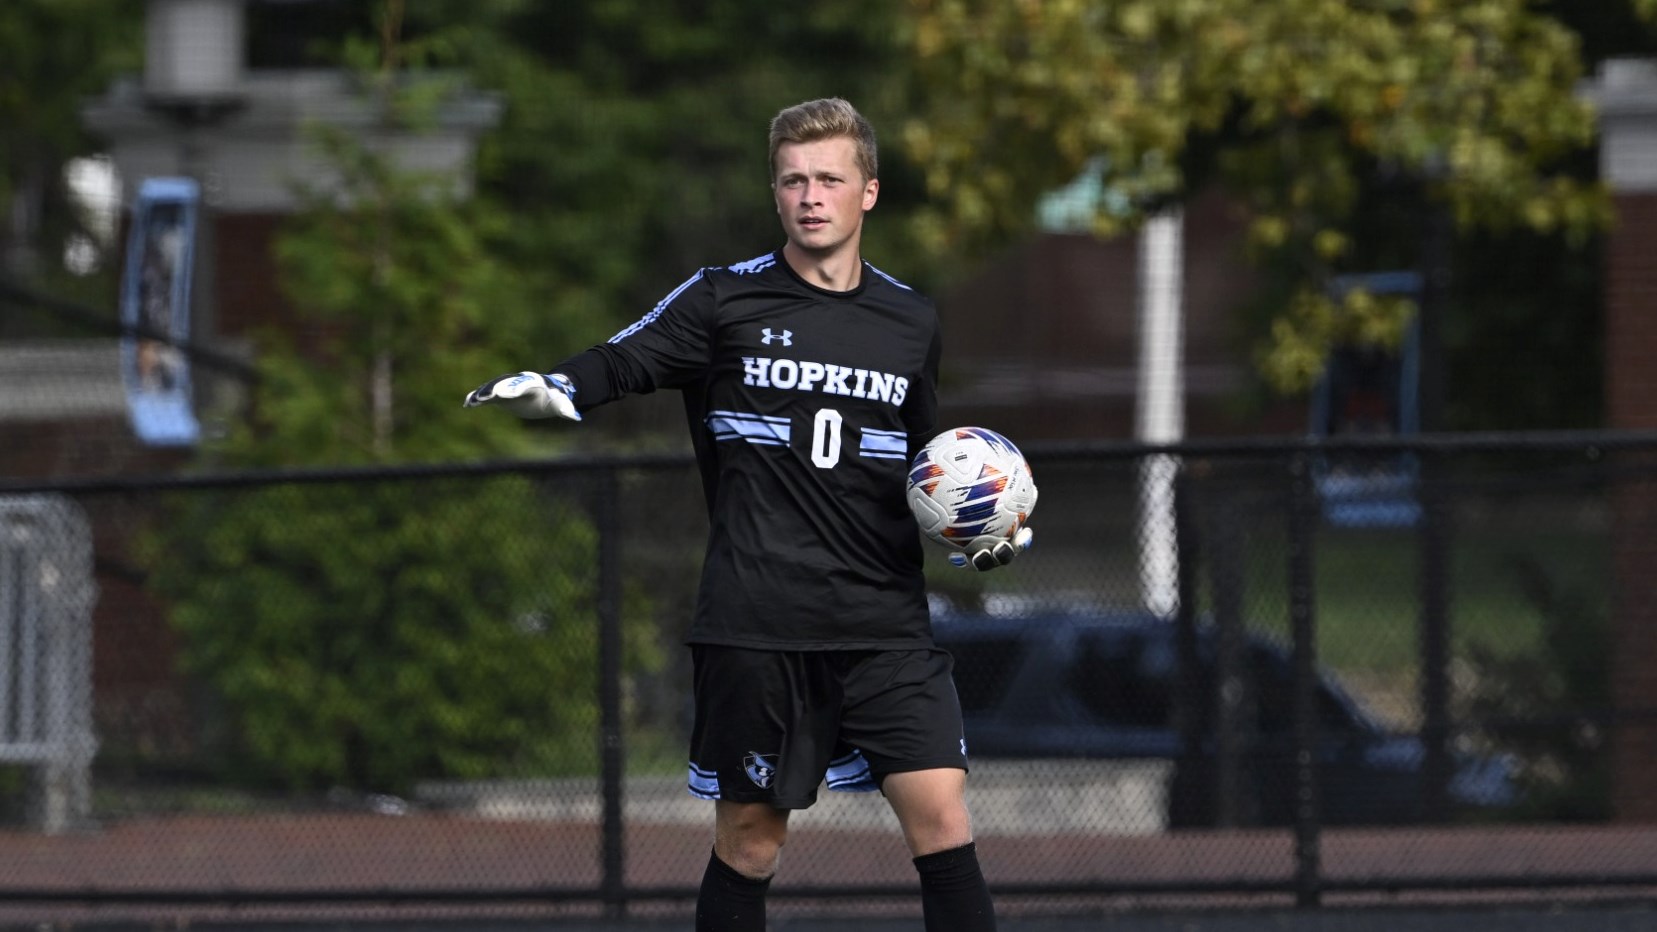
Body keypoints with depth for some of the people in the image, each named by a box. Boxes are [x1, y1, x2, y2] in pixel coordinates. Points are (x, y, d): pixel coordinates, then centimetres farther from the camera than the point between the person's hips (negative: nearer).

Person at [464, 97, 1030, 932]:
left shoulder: (909, 323, 11)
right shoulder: (724, 301, 1)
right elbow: (621, 364, -2)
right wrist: (545, 388, -23)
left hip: (884, 621, 2)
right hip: (755, 626, -2)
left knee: (940, 818, -8)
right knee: (750, 838, 2)